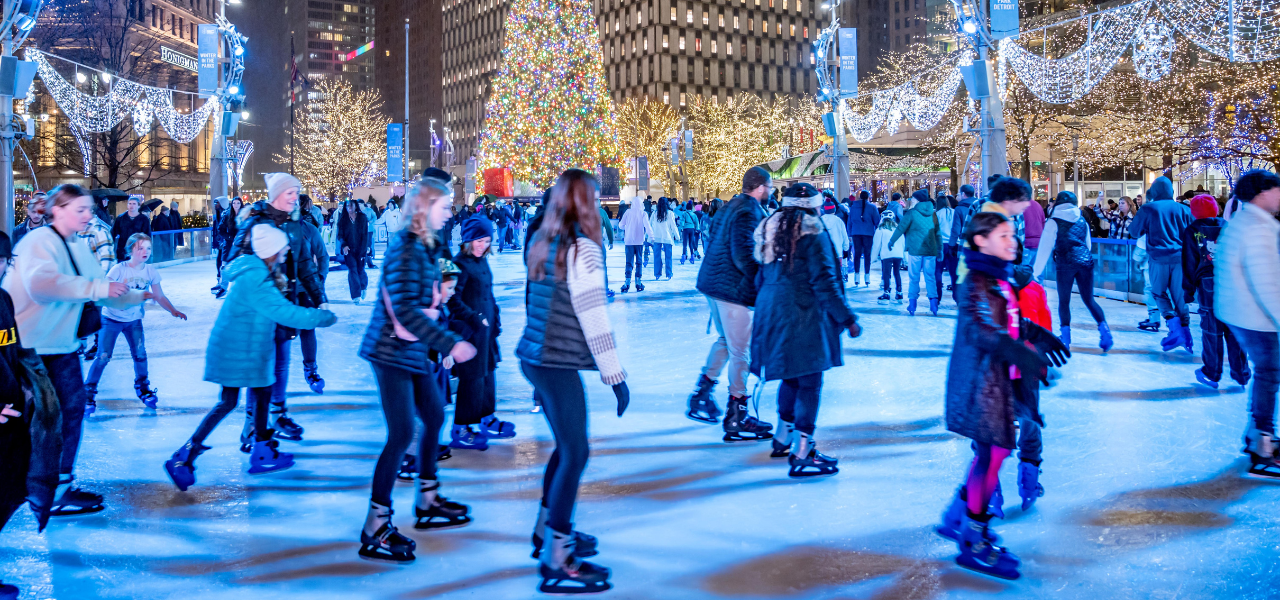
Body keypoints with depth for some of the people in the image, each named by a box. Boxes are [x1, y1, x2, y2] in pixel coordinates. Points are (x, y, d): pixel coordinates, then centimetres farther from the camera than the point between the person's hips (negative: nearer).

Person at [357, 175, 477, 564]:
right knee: (402, 434, -11)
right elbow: (405, 310, -27)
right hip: (392, 353, -10)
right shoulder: (406, 248, -19)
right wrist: (451, 344, -28)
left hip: (413, 352, 10)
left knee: (435, 416, 18)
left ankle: (427, 502, 33)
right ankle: (374, 530, -3)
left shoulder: (426, 246, 11)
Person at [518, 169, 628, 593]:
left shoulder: (543, 243, 11)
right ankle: (556, 562, -2)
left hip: (536, 358, 9)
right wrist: (615, 375, -14)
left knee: (566, 446, 21)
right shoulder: (582, 248, -14)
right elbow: (593, 318, -17)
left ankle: (548, 532, 32)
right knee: (575, 453, -3)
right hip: (557, 365, -9)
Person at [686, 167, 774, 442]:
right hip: (733, 288, -10)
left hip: (712, 282, 10)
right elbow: (744, 257, -25)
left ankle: (701, 394, 31)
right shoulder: (749, 212, -17)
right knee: (741, 352, -2)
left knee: (726, 340, 26)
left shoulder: (729, 207, 13)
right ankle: (736, 418, 4)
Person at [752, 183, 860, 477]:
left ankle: (783, 437, 33)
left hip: (770, 311, 8)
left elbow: (762, 275, 17)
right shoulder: (813, 233, -11)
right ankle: (801, 455, -5)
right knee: (809, 381, -4)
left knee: (792, 375, 23)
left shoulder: (771, 229, 12)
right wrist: (848, 319, -12)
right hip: (802, 315, -8)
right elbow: (824, 282, -16)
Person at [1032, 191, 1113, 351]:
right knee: (1089, 300, 9)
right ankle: (1104, 329, -6)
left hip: (1065, 264, -4)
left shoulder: (1053, 222, -1)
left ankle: (1065, 336, 3)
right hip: (1086, 262, 4)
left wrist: (1036, 271, -2)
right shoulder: (1082, 221, 13)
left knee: (1064, 301, 6)